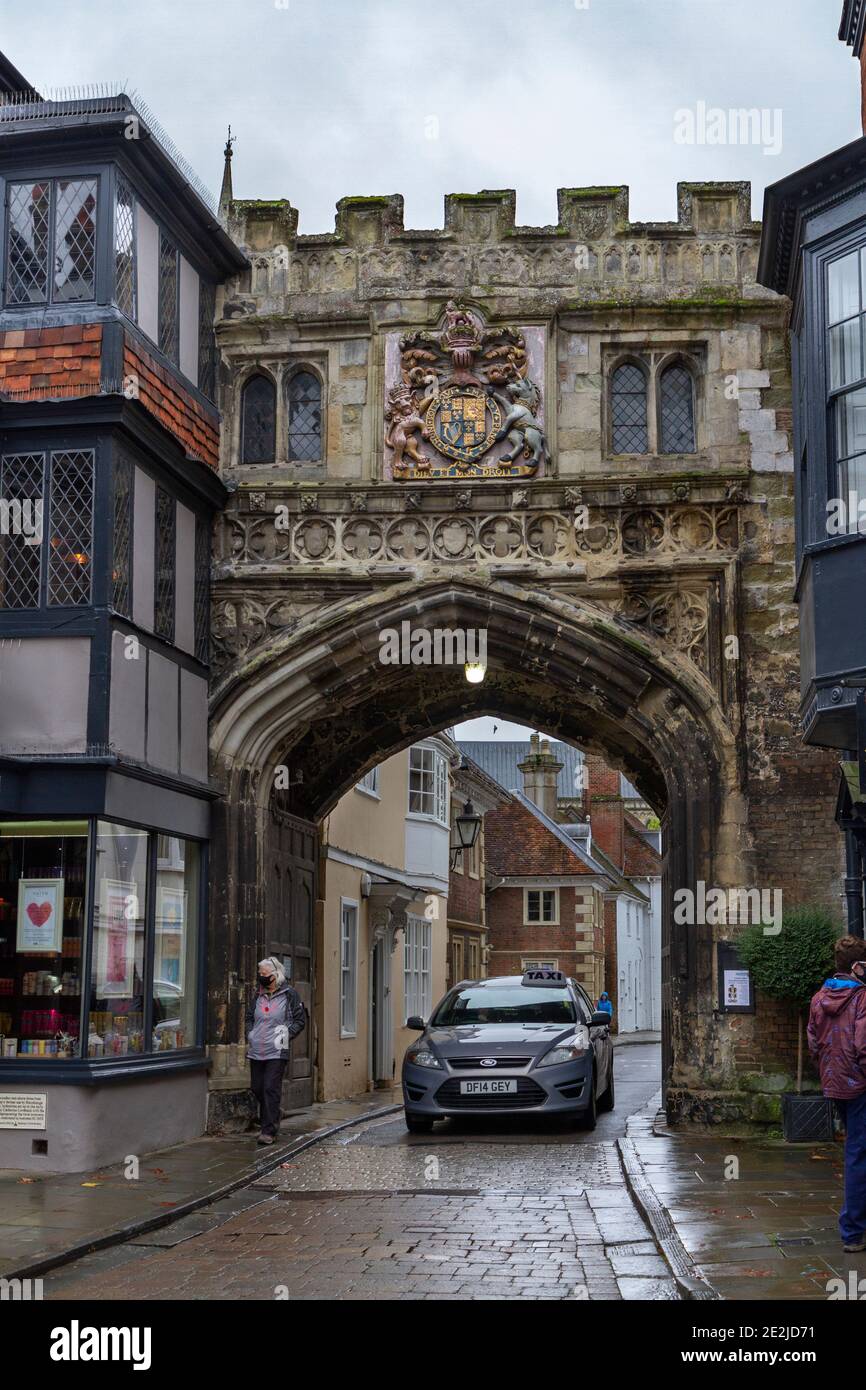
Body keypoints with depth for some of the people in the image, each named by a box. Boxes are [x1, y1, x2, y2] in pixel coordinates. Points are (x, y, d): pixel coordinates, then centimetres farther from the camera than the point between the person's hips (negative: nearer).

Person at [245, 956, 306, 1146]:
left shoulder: (289, 994, -2)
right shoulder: (257, 995, 12)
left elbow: (300, 1020, 2)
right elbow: (249, 1018, 23)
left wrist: (286, 1035, -9)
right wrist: (250, 1036, 8)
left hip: (276, 1052, -5)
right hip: (256, 1051, 5)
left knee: (271, 1089, -10)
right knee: (257, 1088, 9)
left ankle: (269, 1131, -6)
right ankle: (270, 1120, 30)